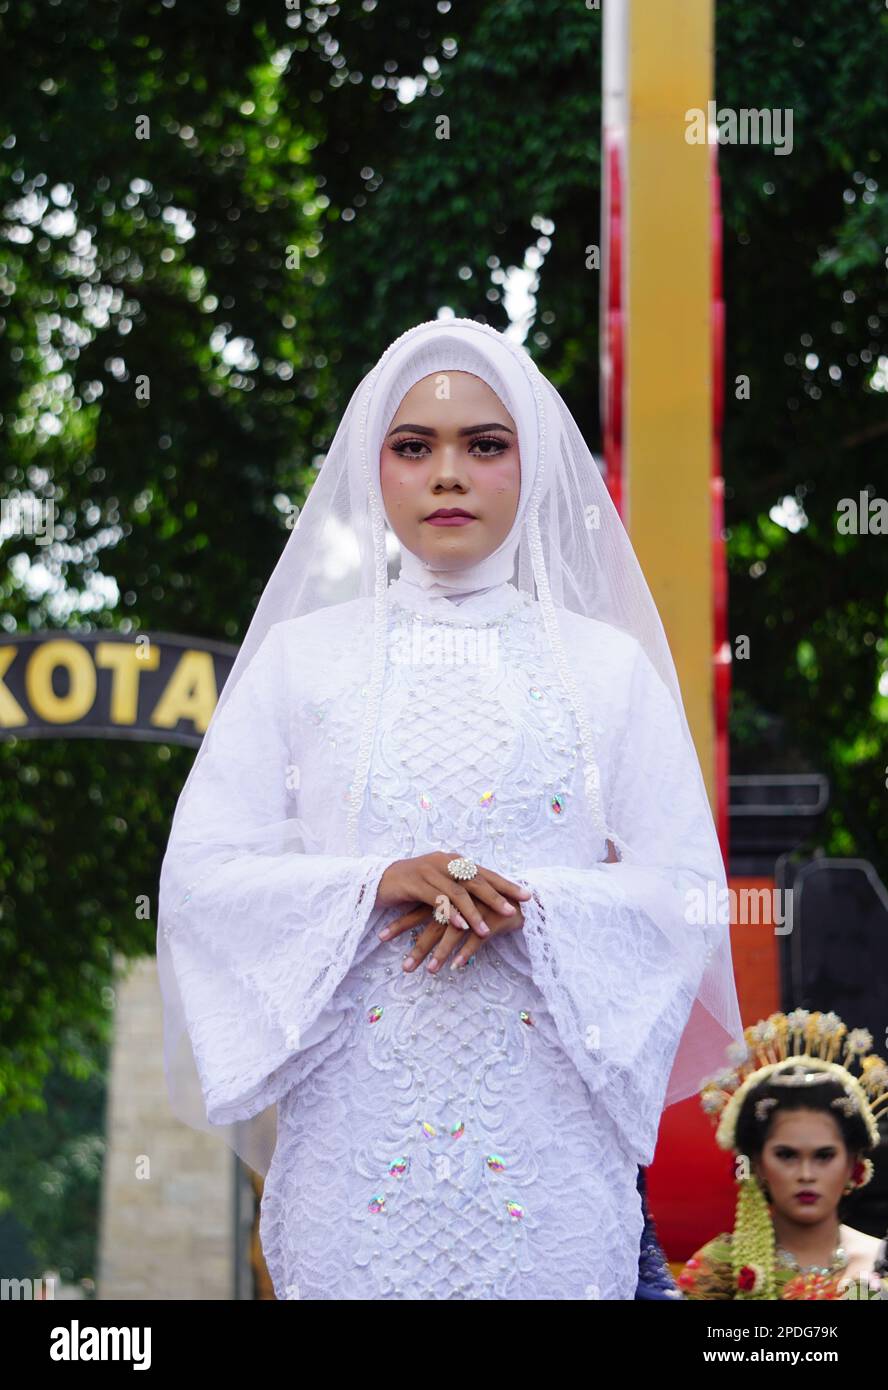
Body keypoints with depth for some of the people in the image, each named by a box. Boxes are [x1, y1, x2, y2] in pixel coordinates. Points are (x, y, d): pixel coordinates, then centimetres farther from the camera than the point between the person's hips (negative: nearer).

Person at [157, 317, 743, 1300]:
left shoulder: (608, 664, 7)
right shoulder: (301, 656, 7)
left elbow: (686, 889, 3)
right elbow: (199, 873, 1)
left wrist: (524, 905, -14)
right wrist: (380, 883, -15)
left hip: (549, 1134, 0)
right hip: (356, 1131, 0)